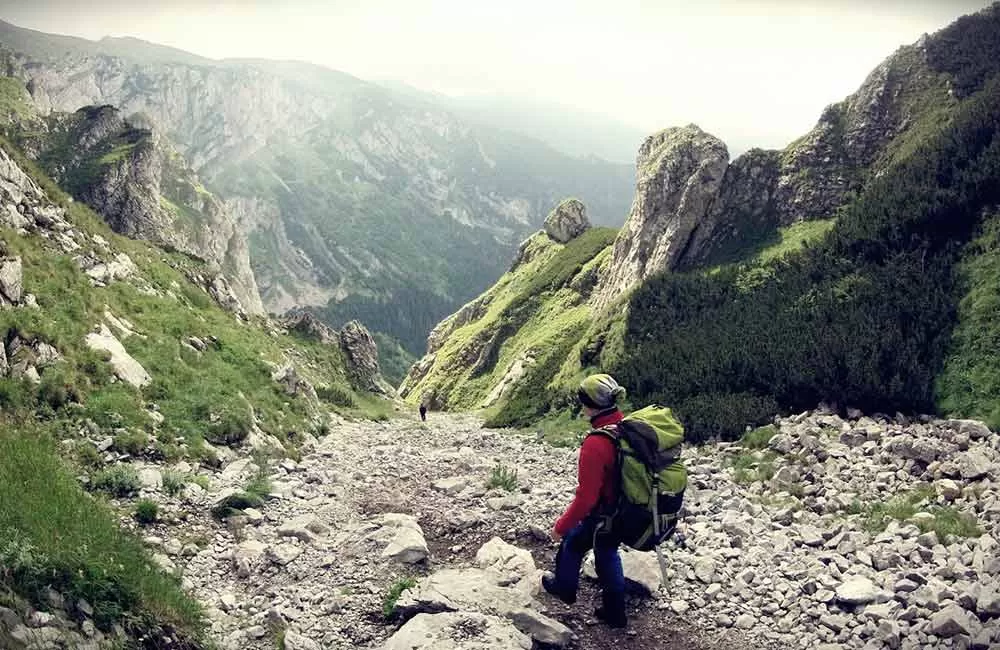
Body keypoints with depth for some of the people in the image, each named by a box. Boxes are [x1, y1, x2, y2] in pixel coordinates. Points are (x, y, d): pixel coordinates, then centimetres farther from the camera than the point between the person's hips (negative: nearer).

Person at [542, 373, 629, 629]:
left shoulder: (595, 444, -32)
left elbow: (586, 497, -27)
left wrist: (561, 525, -14)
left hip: (604, 517, -6)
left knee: (571, 541, 22)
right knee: (607, 553, 27)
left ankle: (565, 587, 46)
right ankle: (614, 612, 38)